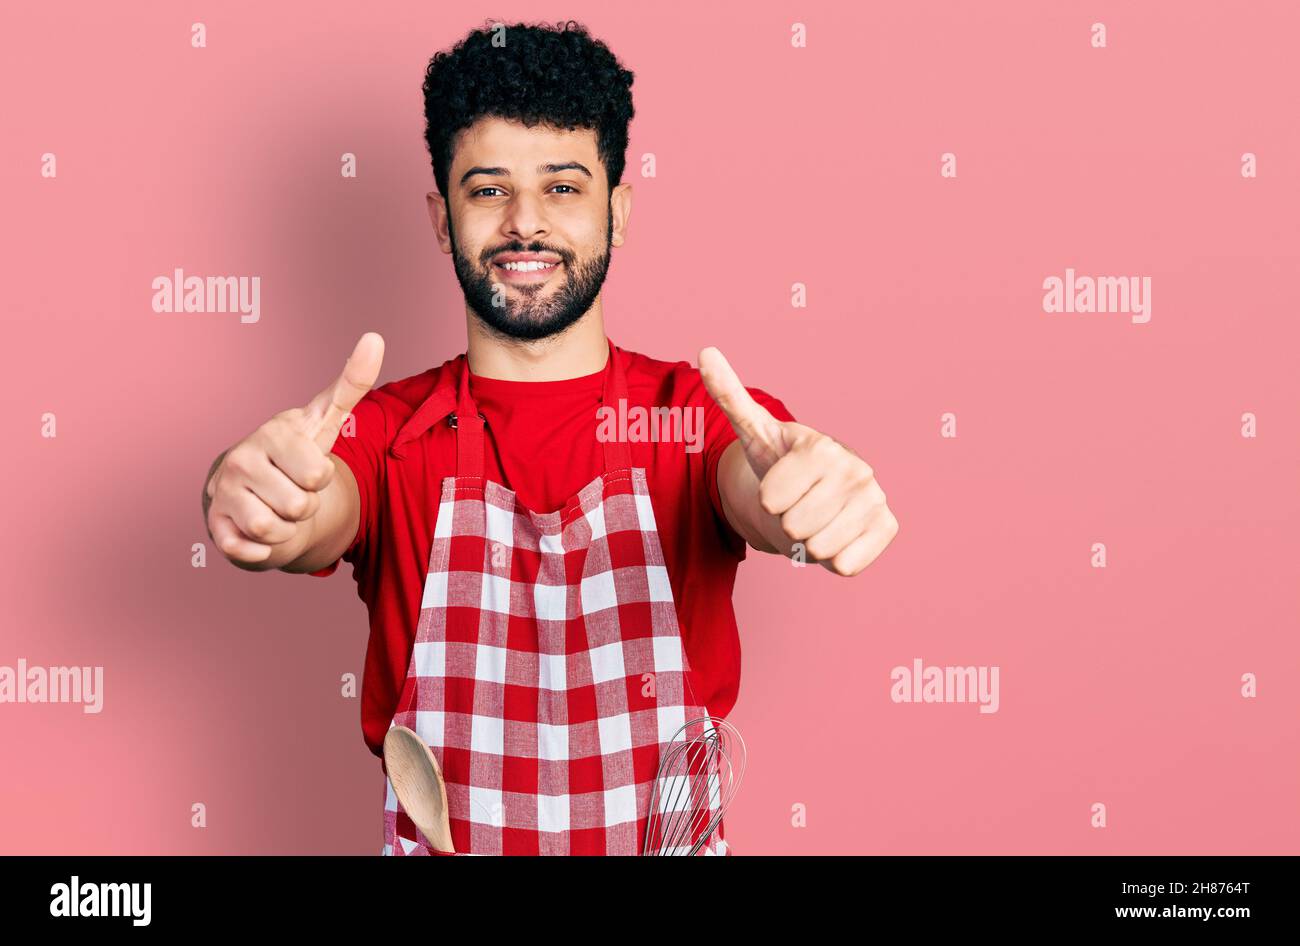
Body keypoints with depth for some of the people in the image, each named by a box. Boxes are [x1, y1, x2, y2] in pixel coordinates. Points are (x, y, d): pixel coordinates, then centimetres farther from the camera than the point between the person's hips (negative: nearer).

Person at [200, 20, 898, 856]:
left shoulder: (709, 418, -5)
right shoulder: (383, 433, -4)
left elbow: (765, 497, -23)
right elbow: (320, 516, -21)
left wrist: (814, 485, -44)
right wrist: (260, 502, -42)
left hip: (674, 838, 0)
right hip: (435, 837, 1)